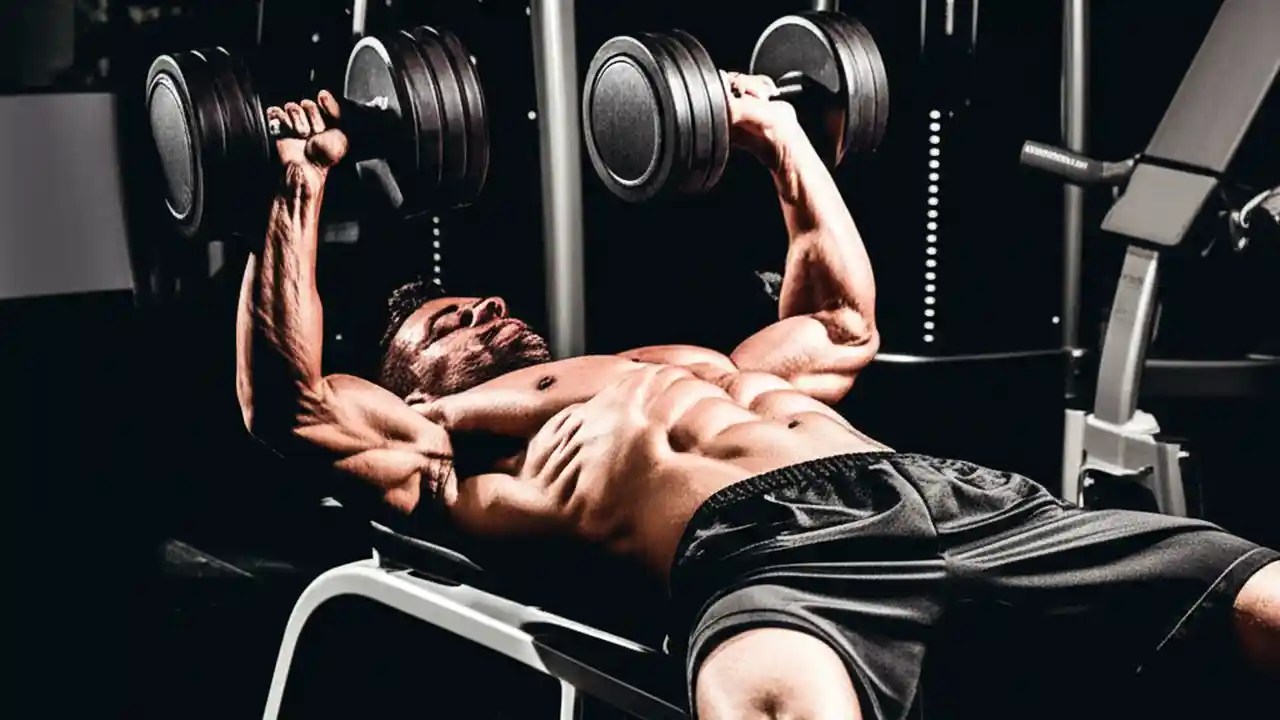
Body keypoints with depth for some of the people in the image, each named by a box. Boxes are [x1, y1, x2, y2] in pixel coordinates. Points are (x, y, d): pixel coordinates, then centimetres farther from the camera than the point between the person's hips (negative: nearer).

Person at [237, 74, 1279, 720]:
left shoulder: (697, 364, 42)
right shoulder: (462, 456, 25)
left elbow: (845, 319, 56)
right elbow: (290, 403, 12)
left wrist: (779, 138, 57)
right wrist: (301, 188, 14)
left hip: (949, 496, 6)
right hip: (760, 554, -6)